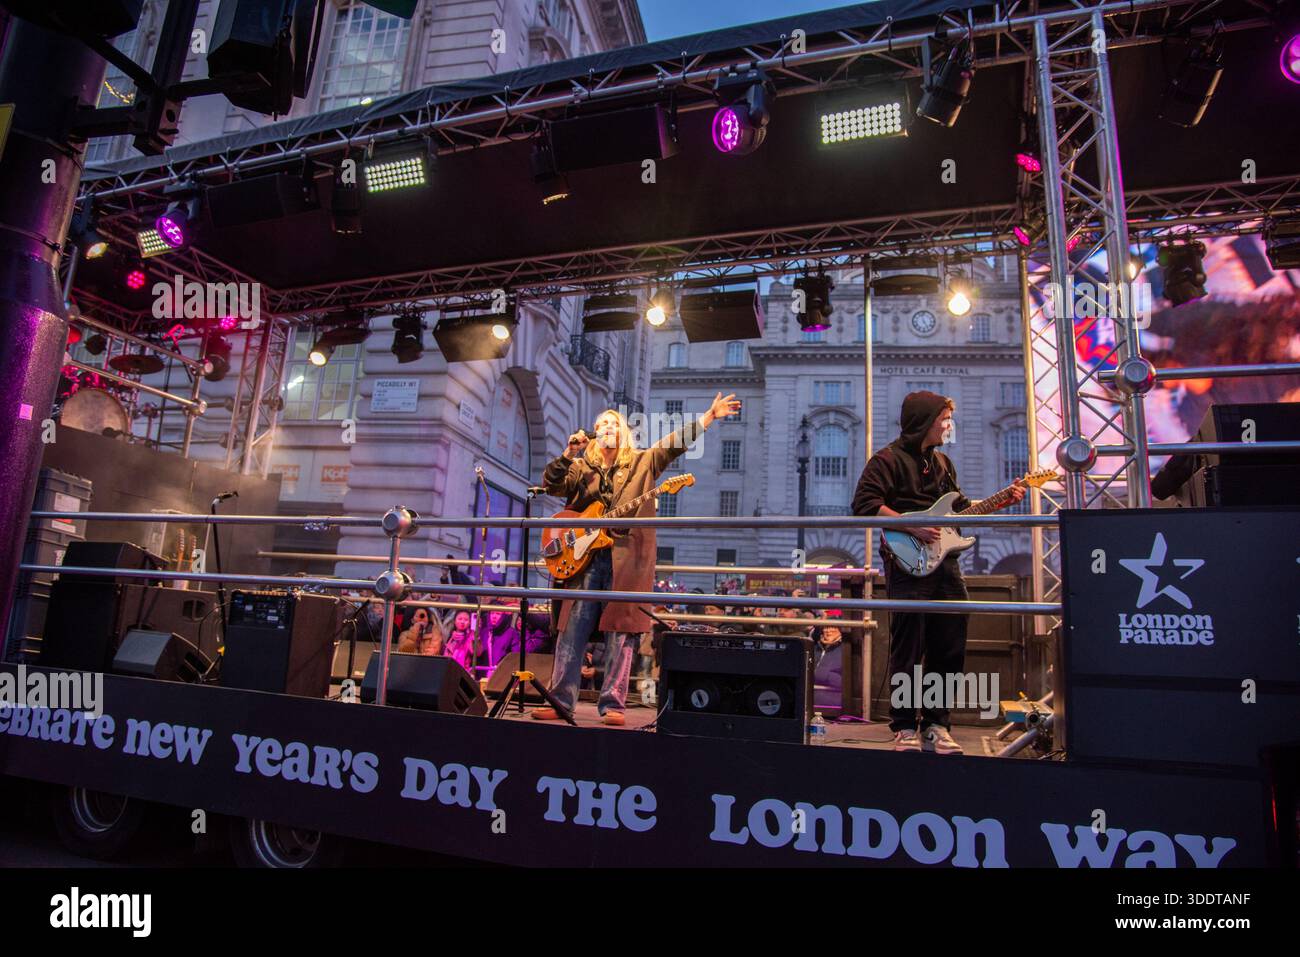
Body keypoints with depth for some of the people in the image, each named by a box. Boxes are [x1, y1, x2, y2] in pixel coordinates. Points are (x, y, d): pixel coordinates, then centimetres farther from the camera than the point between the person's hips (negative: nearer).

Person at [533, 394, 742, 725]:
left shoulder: (642, 462, 13)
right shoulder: (582, 467, 17)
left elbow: (676, 441, 6)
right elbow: (551, 485, 7)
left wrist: (710, 416, -1)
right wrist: (568, 454, -5)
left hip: (627, 558, -1)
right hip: (584, 555, 2)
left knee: (621, 632, -2)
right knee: (572, 631, 0)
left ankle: (613, 705, 5)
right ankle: (561, 701, 7)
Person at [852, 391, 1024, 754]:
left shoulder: (942, 461, 20)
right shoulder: (888, 459, -5)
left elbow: (960, 506, 28)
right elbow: (864, 503, -16)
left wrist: (1002, 500, 17)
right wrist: (912, 525, -20)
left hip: (944, 564, 8)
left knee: (949, 649, 8)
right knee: (908, 650, -2)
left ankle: (935, 725, 19)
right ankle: (905, 728, 8)